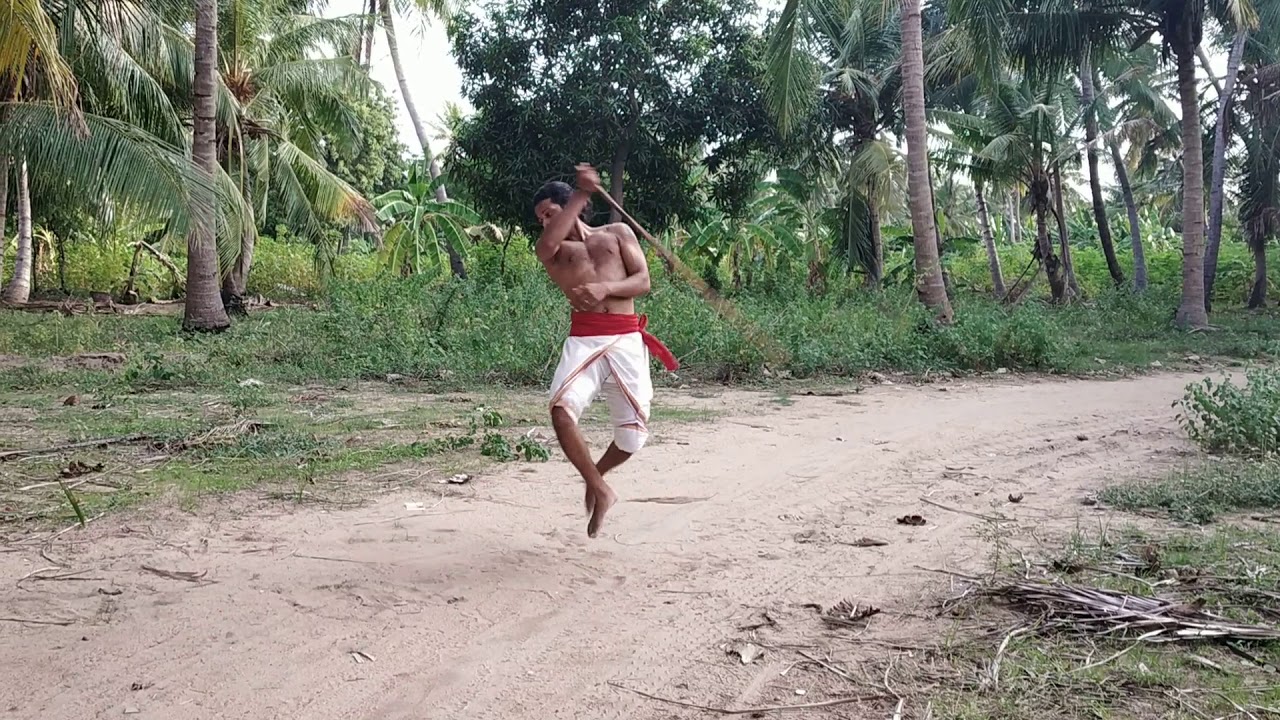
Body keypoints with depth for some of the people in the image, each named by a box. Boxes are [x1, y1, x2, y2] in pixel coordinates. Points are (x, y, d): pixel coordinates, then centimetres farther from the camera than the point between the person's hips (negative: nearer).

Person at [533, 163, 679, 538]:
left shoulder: (618, 232, 19)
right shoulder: (551, 250, 14)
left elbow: (643, 281, 7)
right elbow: (547, 243, -13)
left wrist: (606, 288, -11)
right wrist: (580, 195, -16)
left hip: (626, 339, 1)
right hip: (583, 339, -1)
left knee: (633, 433, 0)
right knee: (562, 408, -28)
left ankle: (595, 476, 34)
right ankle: (600, 489, -9)